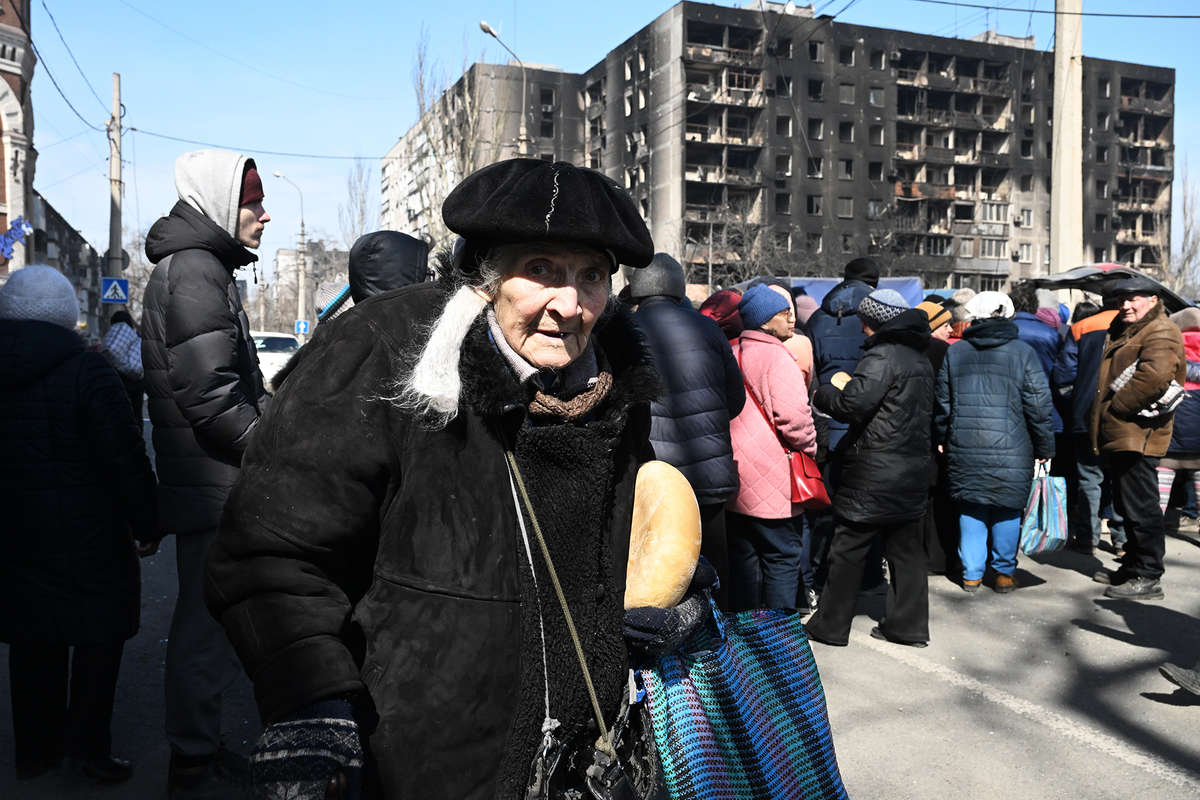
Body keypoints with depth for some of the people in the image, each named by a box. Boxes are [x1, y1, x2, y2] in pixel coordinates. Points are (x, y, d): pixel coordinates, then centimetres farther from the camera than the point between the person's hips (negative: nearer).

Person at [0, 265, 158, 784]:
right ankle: (87, 745, 11)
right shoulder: (86, 371, -15)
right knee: (98, 637, 8)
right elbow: (125, 458, -15)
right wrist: (147, 525, -5)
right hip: (86, 537, -6)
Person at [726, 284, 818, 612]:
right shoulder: (777, 357, -14)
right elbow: (793, 416, -20)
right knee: (783, 558, 3)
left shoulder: (730, 354, 10)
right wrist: (809, 448, -3)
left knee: (743, 555, 16)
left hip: (736, 479, 8)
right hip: (772, 482, -8)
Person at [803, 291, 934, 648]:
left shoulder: (881, 357, -15)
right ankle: (909, 624, 21)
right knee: (905, 549, 14)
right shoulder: (921, 359, 14)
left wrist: (824, 394, -1)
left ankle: (830, 625, 10)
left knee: (848, 549, 2)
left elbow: (853, 405, -22)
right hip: (913, 470, 8)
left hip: (874, 472, -8)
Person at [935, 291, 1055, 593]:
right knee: (1007, 510, 9)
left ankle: (971, 573, 15)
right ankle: (1004, 572, 16)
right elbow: (1039, 406, -3)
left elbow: (942, 403, 8)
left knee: (970, 509, 11)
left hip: (964, 447, 2)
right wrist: (1044, 448, 5)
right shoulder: (1023, 353, -3)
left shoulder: (954, 352, 4)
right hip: (1010, 450, -2)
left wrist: (943, 439, 19)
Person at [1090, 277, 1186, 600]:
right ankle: (1132, 567, 29)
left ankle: (1148, 577, 1)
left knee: (1140, 507, -6)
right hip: (1117, 435, 10)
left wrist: (1116, 407, -18)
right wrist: (1100, 420, 14)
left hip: (1137, 436, -10)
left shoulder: (1161, 334, -10)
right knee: (1127, 506, 18)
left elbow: (1154, 376, -27)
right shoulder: (1124, 332, 21)